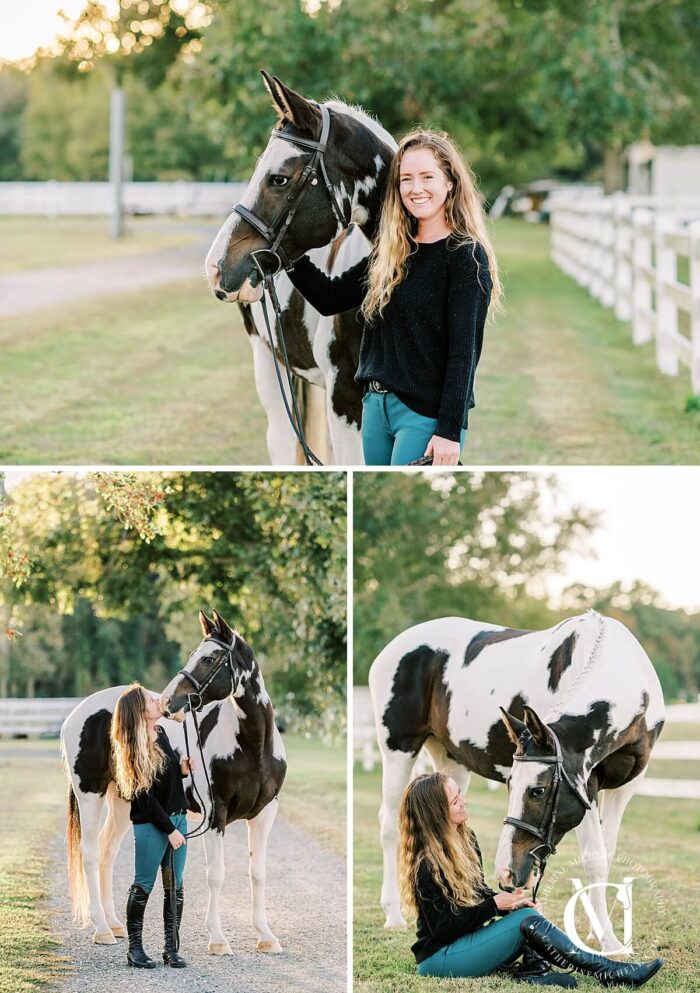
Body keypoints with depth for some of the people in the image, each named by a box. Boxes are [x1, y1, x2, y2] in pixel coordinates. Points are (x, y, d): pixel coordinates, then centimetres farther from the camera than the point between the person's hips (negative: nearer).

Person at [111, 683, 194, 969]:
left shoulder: (161, 733, 6)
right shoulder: (136, 750, -18)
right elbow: (146, 795, -18)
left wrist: (183, 769, 0)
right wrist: (169, 830, -16)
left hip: (177, 817, 8)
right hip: (151, 825, -8)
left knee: (175, 888, 8)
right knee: (143, 886, 2)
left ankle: (171, 948, 14)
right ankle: (135, 949, 12)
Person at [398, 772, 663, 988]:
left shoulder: (466, 839, 8)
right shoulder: (428, 865, -20)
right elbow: (442, 927, -20)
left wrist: (508, 901, -5)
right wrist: (495, 905, -19)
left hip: (467, 941, 9)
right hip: (439, 958, -9)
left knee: (527, 911, -11)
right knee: (527, 920, -22)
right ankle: (607, 973, -22)